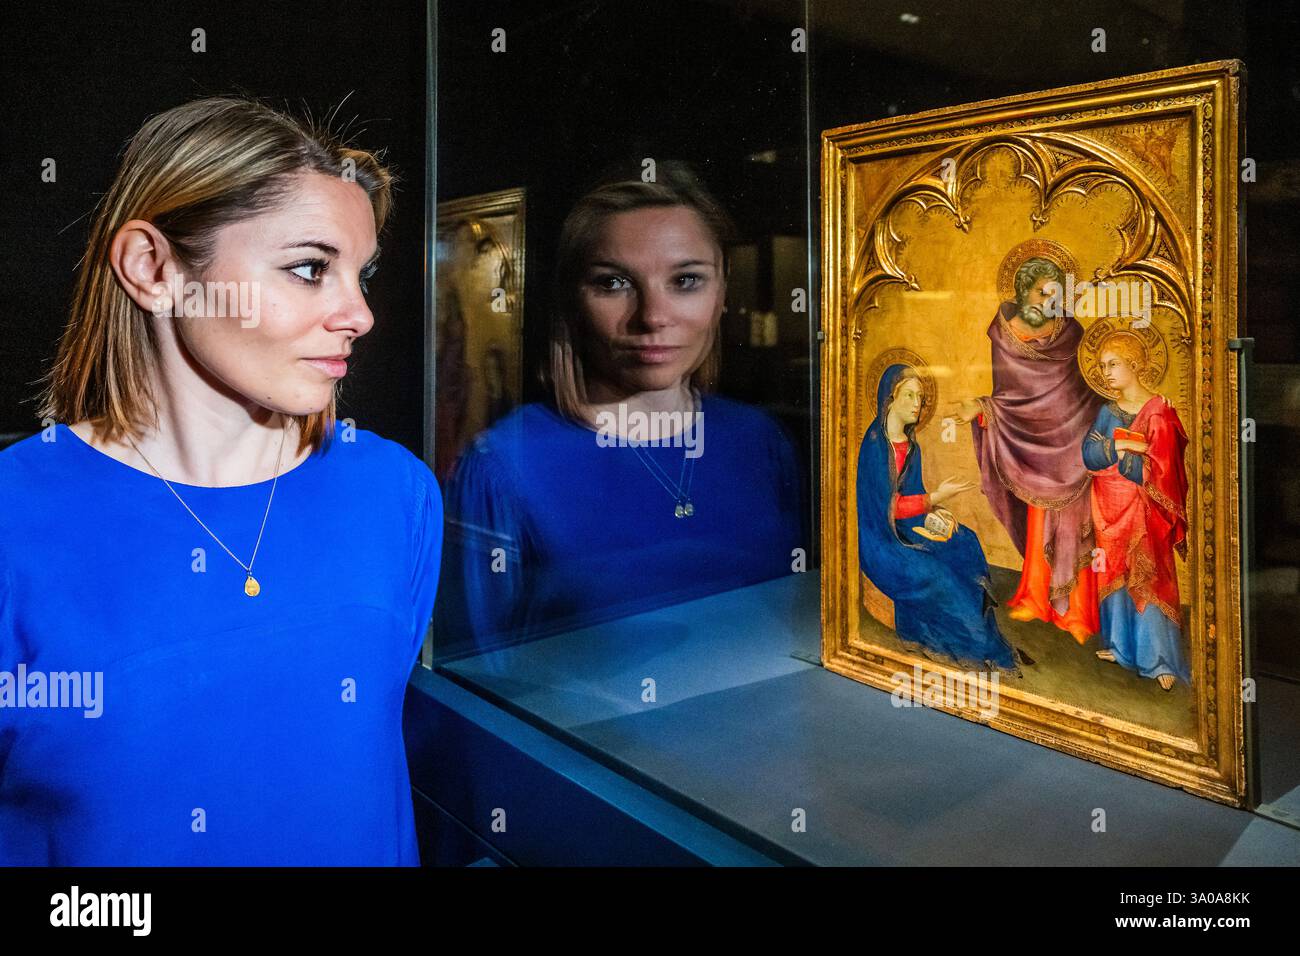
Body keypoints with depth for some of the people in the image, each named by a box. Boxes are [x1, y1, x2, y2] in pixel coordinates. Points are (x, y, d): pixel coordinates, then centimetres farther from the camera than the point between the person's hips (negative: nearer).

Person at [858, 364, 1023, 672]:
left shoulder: (911, 445, 9)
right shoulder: (875, 442, -17)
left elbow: (911, 494, 14)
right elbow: (887, 506, -20)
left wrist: (935, 511, -5)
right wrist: (935, 498, -19)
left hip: (907, 528, 8)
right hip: (879, 537, -8)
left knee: (965, 545, -9)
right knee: (932, 574, -25)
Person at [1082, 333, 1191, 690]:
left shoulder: (1158, 412, -10)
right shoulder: (1108, 411, 7)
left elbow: (1156, 472, -16)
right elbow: (1088, 455, -4)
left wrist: (1110, 450, -12)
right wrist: (1119, 447, -20)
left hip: (1143, 512, -6)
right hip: (1110, 508, 6)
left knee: (1148, 579, -3)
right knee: (1114, 576, 12)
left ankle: (1162, 660, 4)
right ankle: (1122, 644, 26)